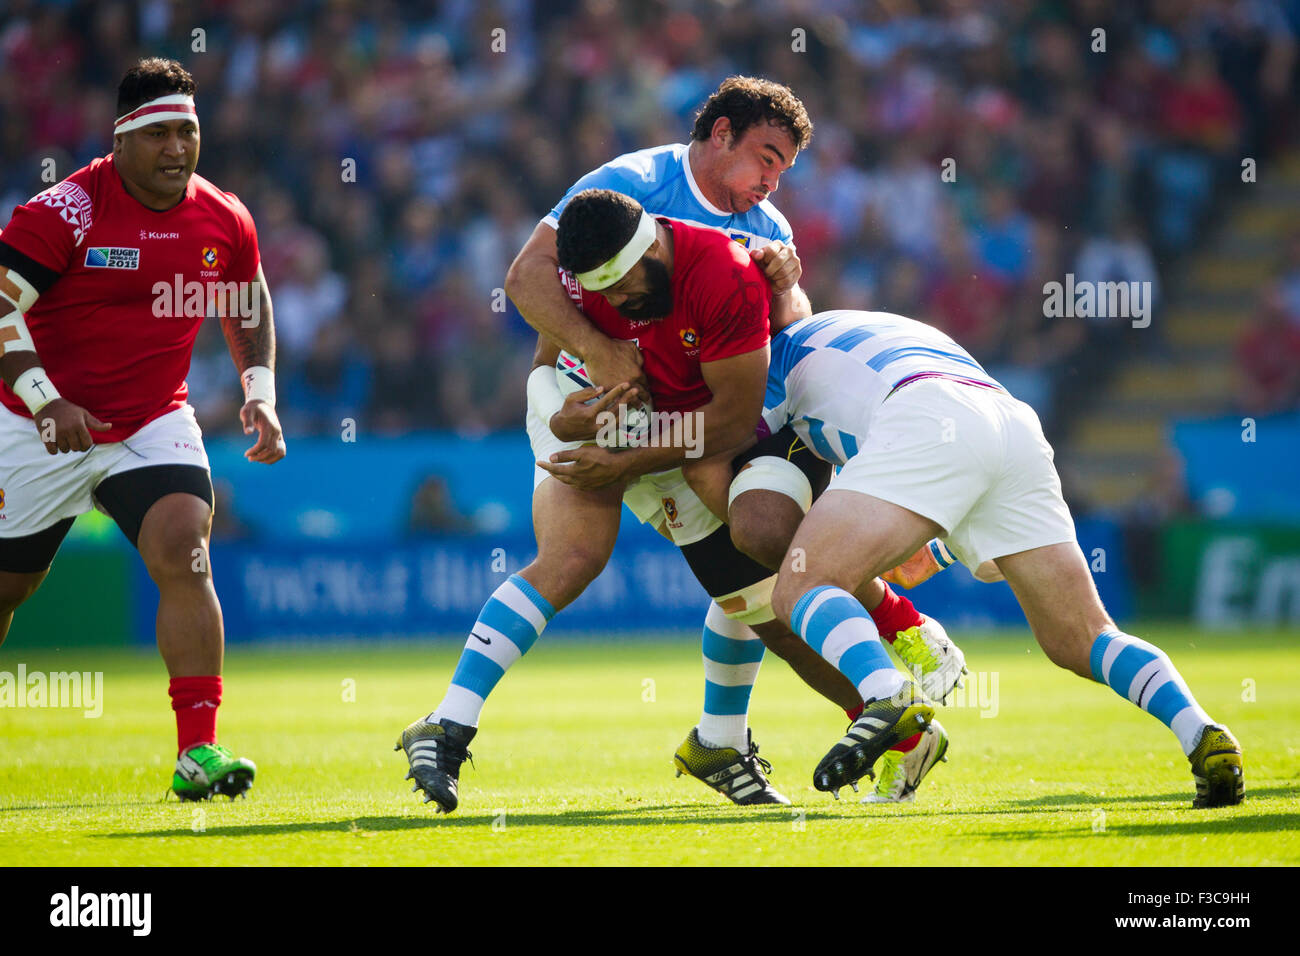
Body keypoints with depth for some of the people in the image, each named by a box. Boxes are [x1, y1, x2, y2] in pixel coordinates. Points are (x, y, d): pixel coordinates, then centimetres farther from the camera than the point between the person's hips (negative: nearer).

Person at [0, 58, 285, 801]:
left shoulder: (225, 220, -1)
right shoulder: (68, 210, -17)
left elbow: (250, 310, 17)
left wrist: (260, 395, 3)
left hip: (154, 423, 2)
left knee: (185, 556, -20)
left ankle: (198, 753, -22)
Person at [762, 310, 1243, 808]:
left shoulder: (785, 344, 30)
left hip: (929, 428, -6)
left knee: (800, 589, -7)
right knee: (1083, 640, 9)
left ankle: (887, 696, -37)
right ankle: (1203, 735, -13)